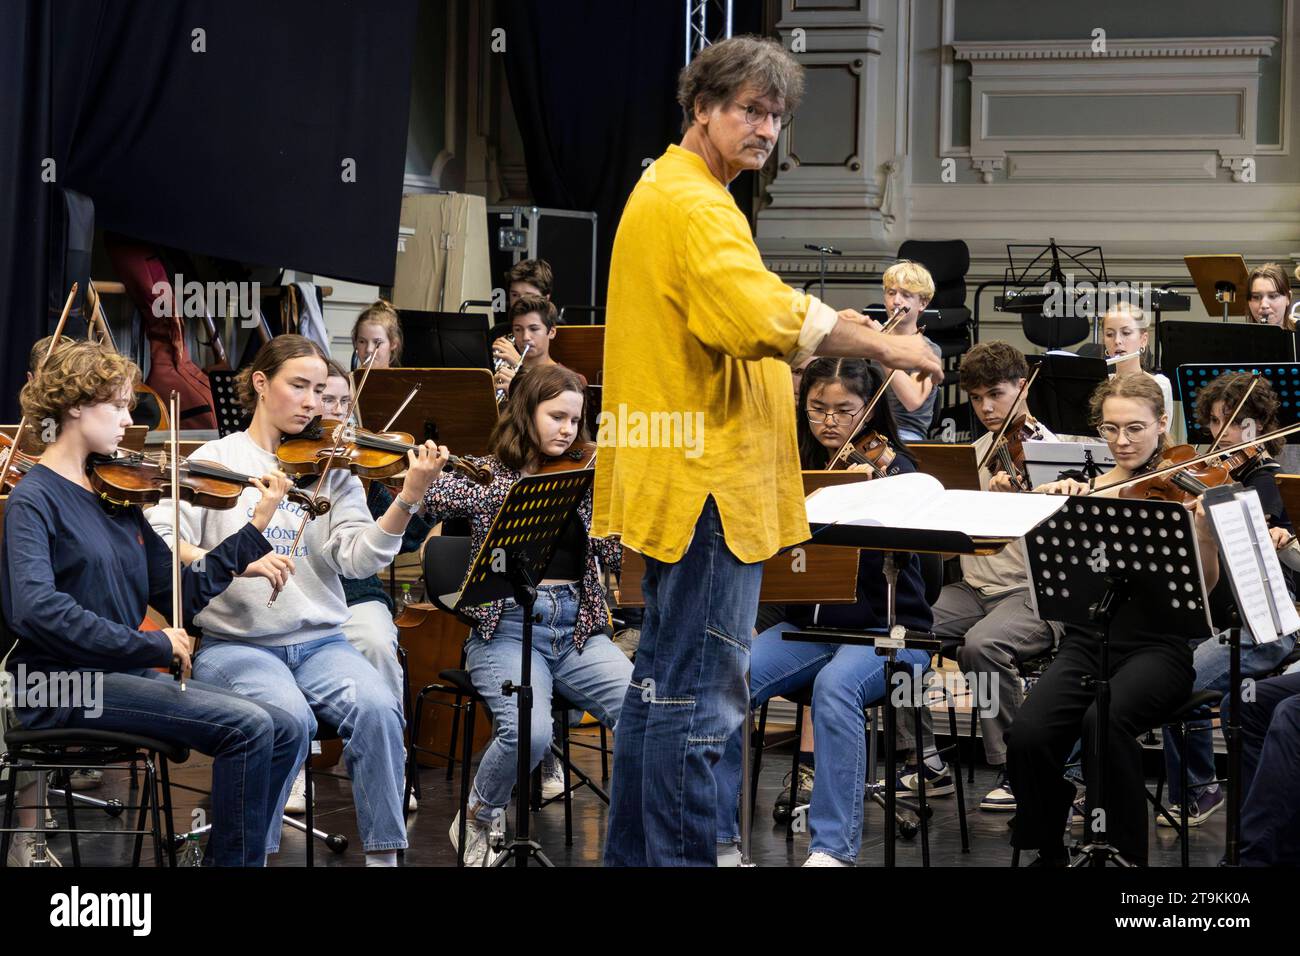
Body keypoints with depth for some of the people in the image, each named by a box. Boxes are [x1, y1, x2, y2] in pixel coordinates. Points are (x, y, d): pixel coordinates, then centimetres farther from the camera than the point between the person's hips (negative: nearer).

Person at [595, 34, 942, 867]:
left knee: (660, 683, 17)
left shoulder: (665, 193, 20)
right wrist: (884, 346, -20)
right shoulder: (694, 205, -15)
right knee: (700, 701, -9)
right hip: (709, 481, -11)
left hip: (676, 478, 11)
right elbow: (766, 318, -30)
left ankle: (633, 853, 26)